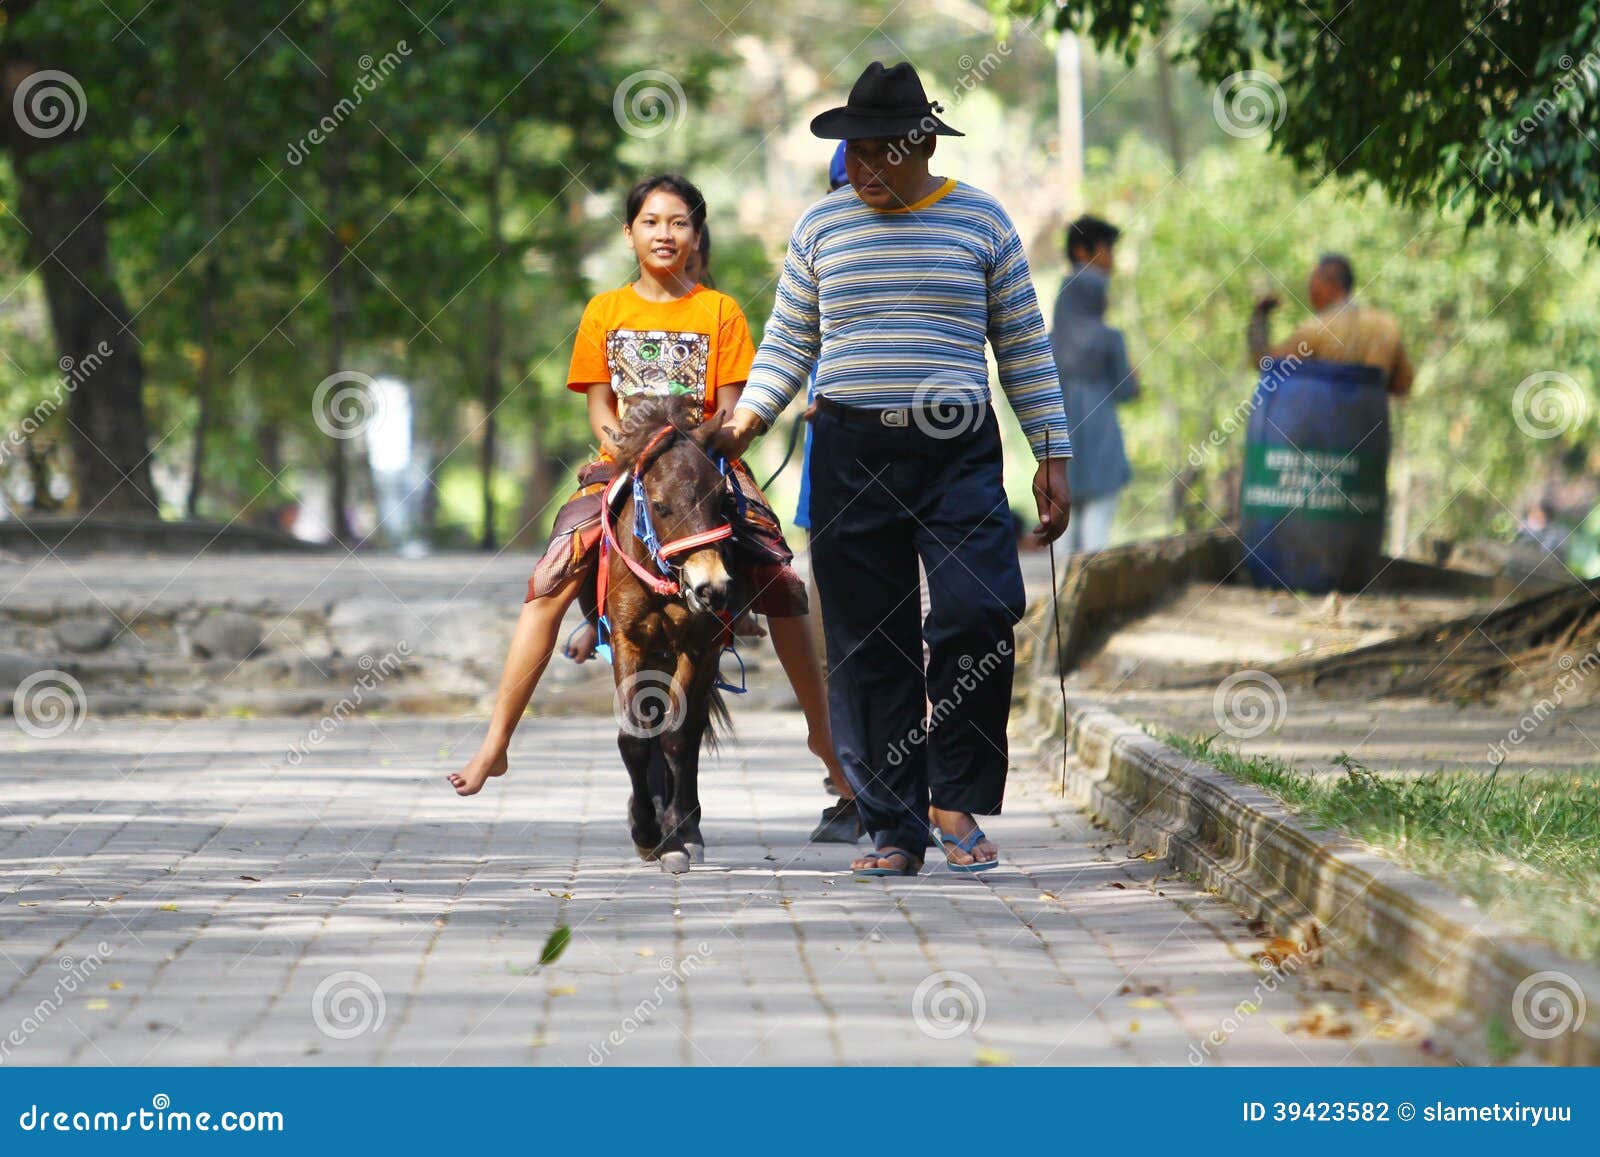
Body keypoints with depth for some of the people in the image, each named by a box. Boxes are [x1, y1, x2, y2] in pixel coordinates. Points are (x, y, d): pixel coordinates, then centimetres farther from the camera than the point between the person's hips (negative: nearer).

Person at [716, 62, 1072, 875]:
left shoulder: (980, 221, 7)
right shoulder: (821, 228, 10)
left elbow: (1023, 347, 10)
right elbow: (788, 344, 15)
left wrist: (1052, 456, 6)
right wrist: (747, 416, 1)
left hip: (958, 455, -1)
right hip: (850, 455, 1)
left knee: (980, 611, -18)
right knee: (869, 644, 0)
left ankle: (956, 800, -2)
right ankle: (893, 829, 7)